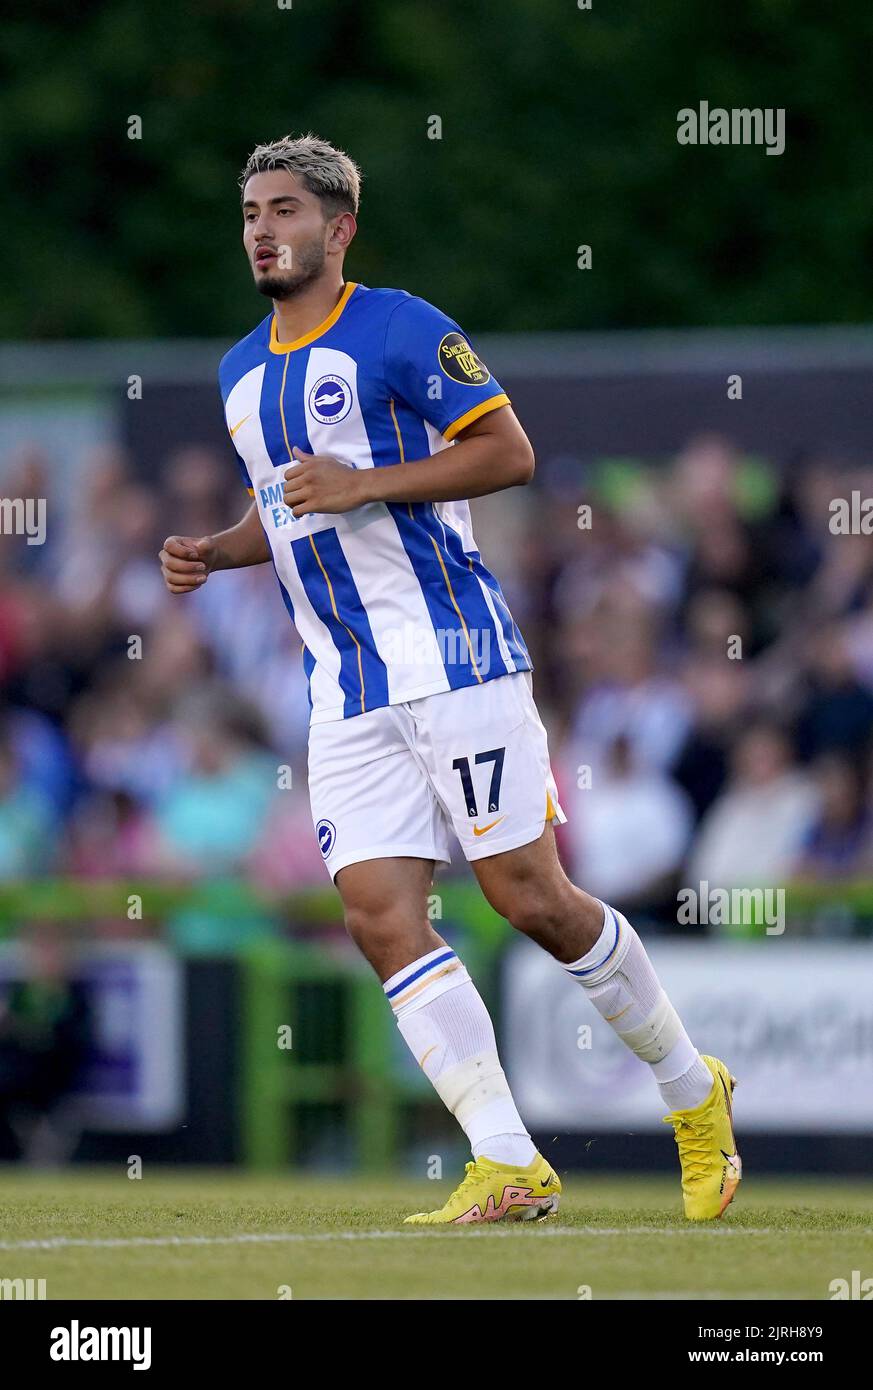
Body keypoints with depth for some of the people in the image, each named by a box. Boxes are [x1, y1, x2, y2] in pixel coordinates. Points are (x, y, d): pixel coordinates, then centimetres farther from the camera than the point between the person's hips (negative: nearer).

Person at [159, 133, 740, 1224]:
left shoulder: (400, 328, -5)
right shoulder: (242, 373, 18)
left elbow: (509, 451, -9)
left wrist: (365, 484, -17)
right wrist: (212, 554, 10)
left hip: (450, 652, -7)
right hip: (345, 686, 7)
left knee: (531, 898, -7)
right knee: (380, 915, -7)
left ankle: (691, 1091, 13)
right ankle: (509, 1167, -8)